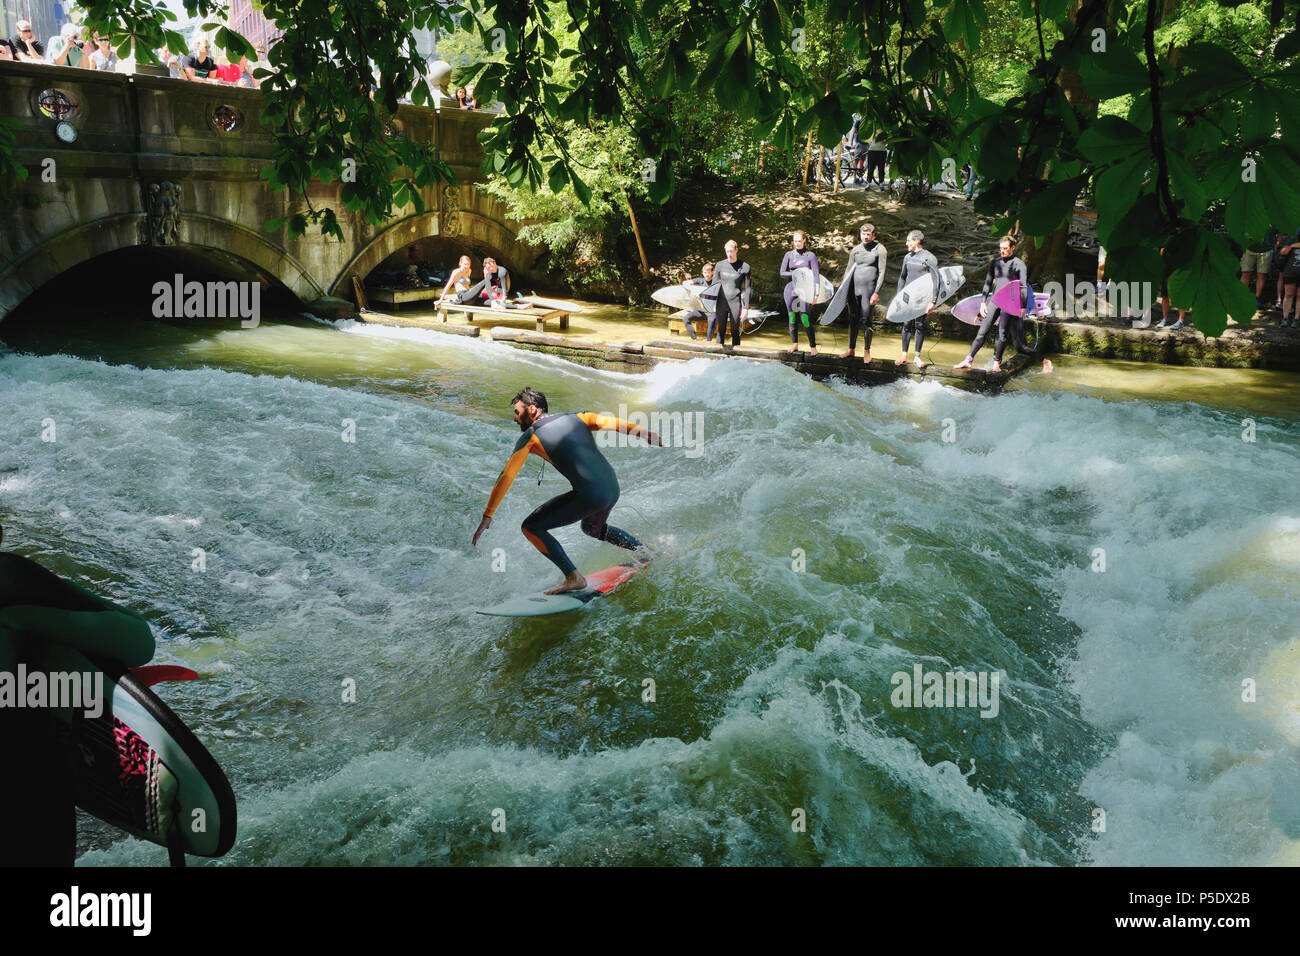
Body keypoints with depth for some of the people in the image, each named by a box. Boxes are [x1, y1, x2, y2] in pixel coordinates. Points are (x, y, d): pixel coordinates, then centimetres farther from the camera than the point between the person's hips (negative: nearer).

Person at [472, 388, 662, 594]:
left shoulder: (529, 437, 3)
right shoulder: (576, 417, 16)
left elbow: (506, 477, -2)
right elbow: (611, 422, 3)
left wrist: (487, 516, -2)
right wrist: (644, 433, -2)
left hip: (589, 495, -7)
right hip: (613, 488, 7)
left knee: (531, 527, 3)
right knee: (592, 529, 38)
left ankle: (573, 577, -2)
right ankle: (647, 552, 41)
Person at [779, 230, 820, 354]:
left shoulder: (810, 255, 1)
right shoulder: (789, 255, 7)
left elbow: (816, 275, -2)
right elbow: (782, 273, 5)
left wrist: (816, 293, -10)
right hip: (790, 289, 3)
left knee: (805, 318, -11)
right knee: (792, 318, 5)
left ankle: (813, 346, -4)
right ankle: (794, 344, 17)